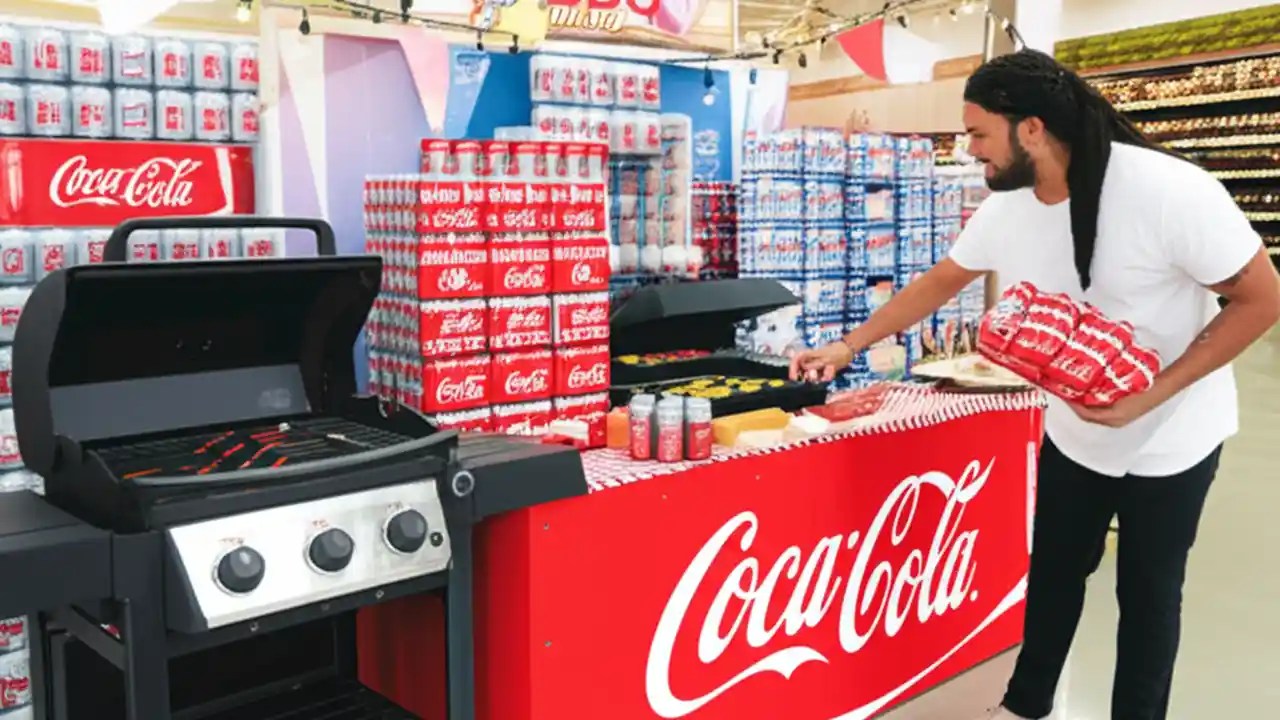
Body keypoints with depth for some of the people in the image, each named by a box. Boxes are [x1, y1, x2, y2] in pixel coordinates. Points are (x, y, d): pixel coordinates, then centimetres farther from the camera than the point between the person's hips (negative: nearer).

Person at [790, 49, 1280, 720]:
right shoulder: (1004, 210, -10)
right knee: (1053, 573, 18)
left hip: (1170, 437, -5)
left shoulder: (1170, 191, -29)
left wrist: (1150, 396, -28)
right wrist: (849, 345, 3)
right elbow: (939, 282, 6)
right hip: (1074, 432, 5)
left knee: (1147, 591, 10)